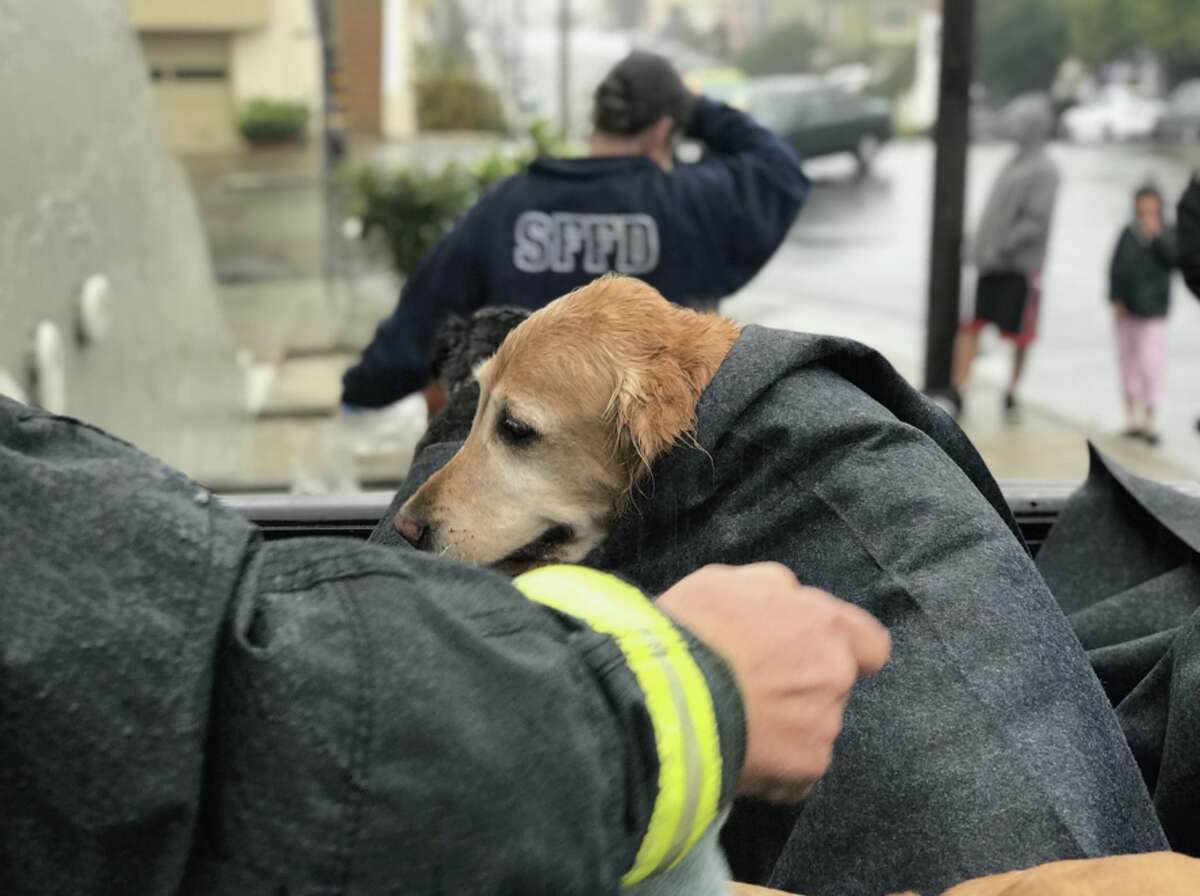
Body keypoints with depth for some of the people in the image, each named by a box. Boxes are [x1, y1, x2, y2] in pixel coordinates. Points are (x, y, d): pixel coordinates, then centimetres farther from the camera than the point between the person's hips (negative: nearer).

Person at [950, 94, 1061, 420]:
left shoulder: (1044, 170, -10)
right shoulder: (1014, 163, 14)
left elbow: (1036, 221, -18)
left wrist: (1002, 248, -22)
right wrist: (982, 249, 14)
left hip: (1020, 266, -7)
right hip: (991, 262, 7)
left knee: (1020, 335, 5)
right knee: (970, 326, 0)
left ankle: (1011, 393, 19)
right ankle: (956, 393, 0)